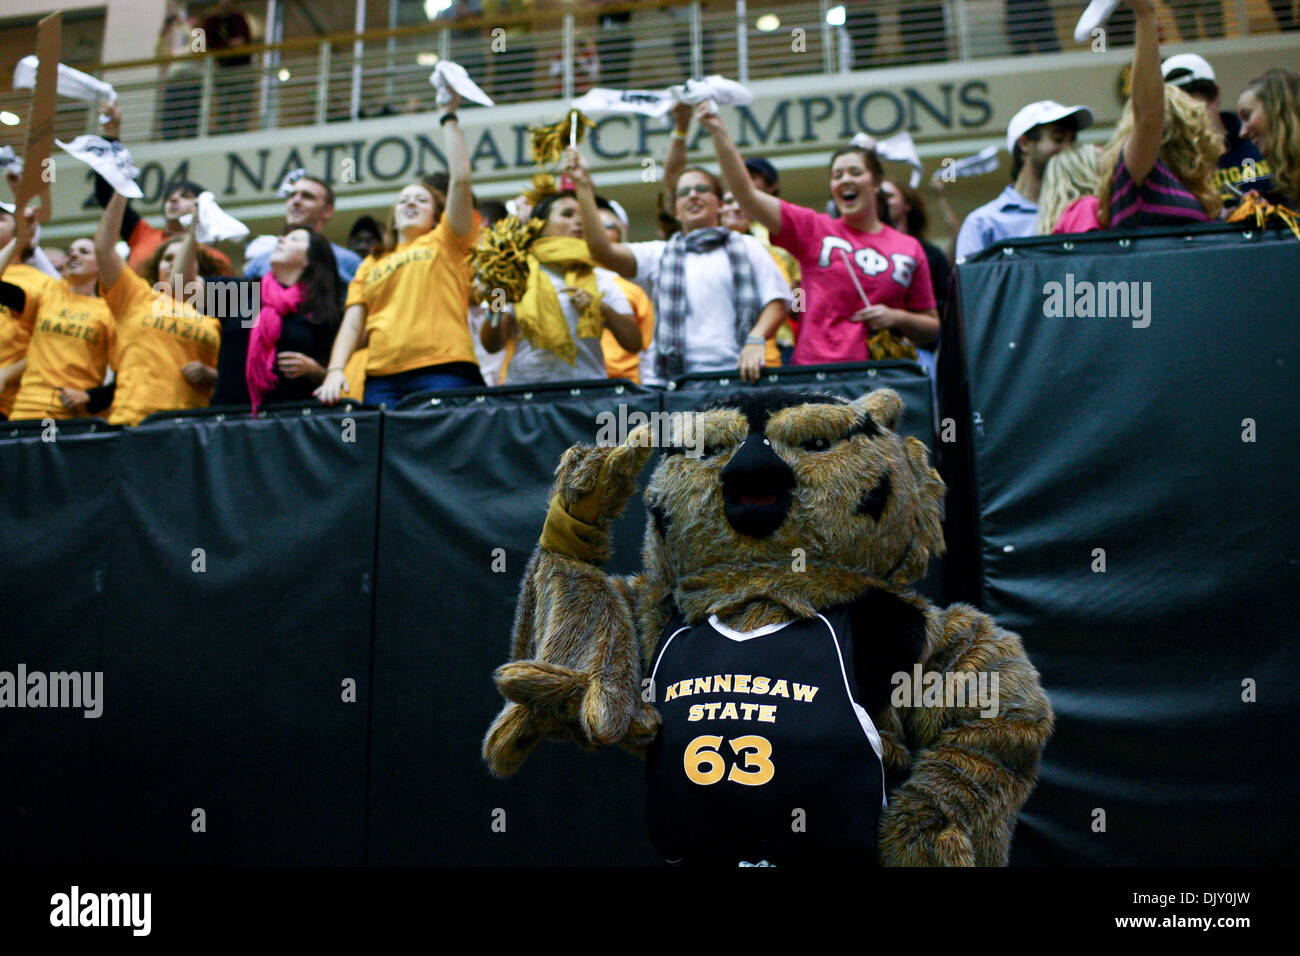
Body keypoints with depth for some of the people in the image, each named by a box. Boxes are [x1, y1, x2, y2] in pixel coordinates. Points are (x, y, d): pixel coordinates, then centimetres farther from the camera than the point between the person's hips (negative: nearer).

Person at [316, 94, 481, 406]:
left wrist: (448, 115, 12)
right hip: (382, 377, 3)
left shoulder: (446, 242, 17)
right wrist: (335, 369, 0)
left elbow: (460, 178, 6)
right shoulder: (371, 264, 25)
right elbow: (352, 322, 16)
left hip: (441, 371, -3)